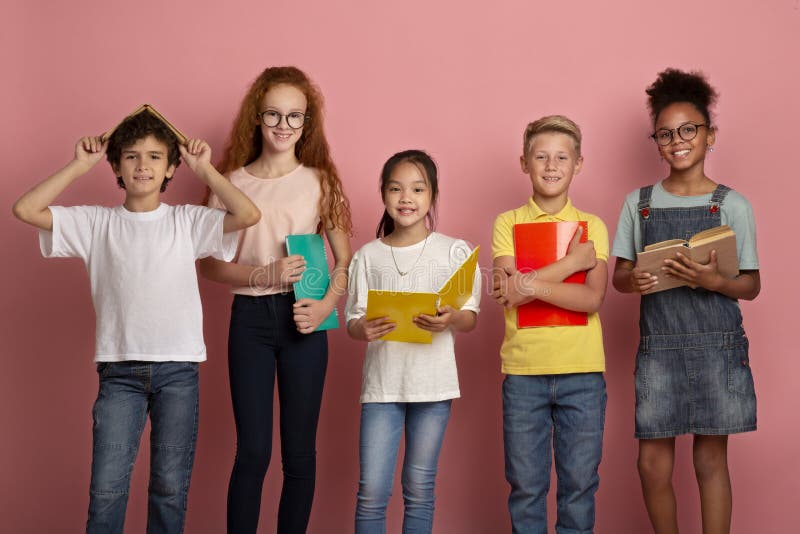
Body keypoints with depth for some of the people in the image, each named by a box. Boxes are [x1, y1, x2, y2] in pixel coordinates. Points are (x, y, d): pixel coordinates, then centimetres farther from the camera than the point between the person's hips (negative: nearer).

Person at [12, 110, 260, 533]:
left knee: (170, 486, 6)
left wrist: (205, 170, -3)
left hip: (178, 367, 0)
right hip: (119, 368, 0)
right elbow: (25, 210, -4)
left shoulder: (187, 221, 4)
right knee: (106, 487, -3)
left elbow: (248, 215, -10)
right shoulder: (97, 222, 6)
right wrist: (78, 167, -1)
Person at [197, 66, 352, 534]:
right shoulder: (233, 184, 3)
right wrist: (263, 275, -13)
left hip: (301, 318, 0)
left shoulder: (320, 182, 3)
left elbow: (346, 258, 4)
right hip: (250, 318, 0)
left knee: (300, 451, 6)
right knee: (253, 450, 1)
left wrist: (326, 306, -13)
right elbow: (210, 263, 3)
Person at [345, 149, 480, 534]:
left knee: (419, 489, 8)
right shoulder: (368, 256, 5)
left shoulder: (453, 251, 1)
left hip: (433, 383, 0)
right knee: (372, 491, -3)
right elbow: (354, 319, 4)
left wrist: (450, 320, -21)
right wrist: (364, 329, -19)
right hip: (382, 382, 1)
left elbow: (470, 317, 1)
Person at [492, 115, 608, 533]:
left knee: (579, 482, 6)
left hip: (582, 372, 1)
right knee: (526, 484, 6)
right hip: (524, 371, 0)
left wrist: (530, 284, -15)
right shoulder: (508, 223, 4)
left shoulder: (592, 226, 6)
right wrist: (572, 261, -9)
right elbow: (511, 290, -11)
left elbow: (593, 299, -7)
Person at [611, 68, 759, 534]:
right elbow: (619, 275, 10)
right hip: (658, 347, 2)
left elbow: (751, 286, 1)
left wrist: (712, 281, -19)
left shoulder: (732, 205, 0)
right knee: (653, 463, 1)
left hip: (718, 347, -2)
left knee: (712, 460, 4)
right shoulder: (638, 203, 7)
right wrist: (633, 280, -13)